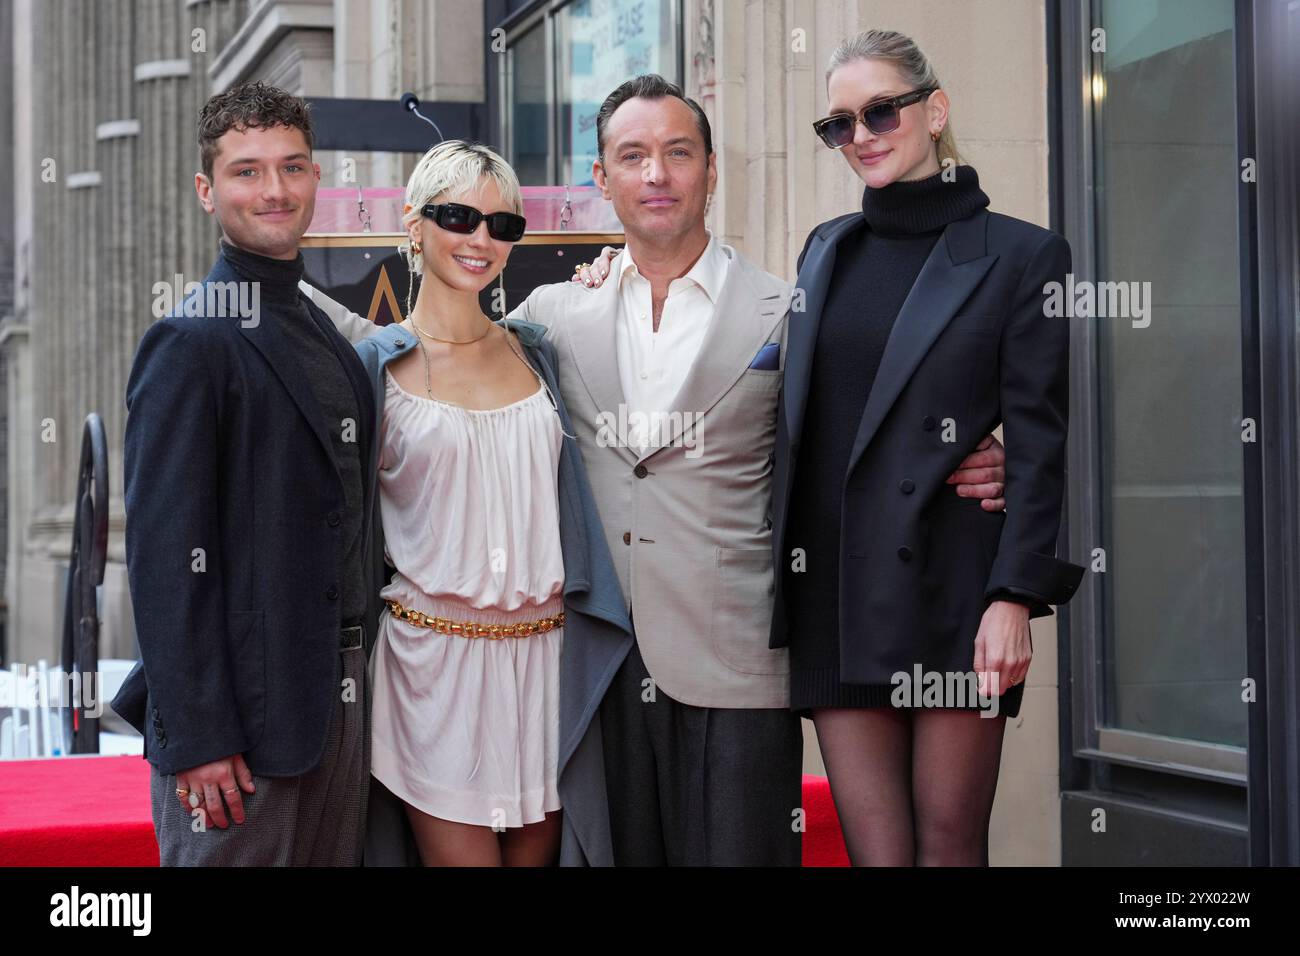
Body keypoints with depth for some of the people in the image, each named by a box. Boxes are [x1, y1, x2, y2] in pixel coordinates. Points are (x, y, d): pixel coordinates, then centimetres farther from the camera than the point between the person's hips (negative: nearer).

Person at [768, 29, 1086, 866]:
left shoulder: (1021, 255, 1)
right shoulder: (826, 250, 15)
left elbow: (1039, 446, -5)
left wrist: (1014, 597, -12)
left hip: (953, 595, -3)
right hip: (835, 599, 4)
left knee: (950, 843, 1)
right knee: (878, 850, 2)